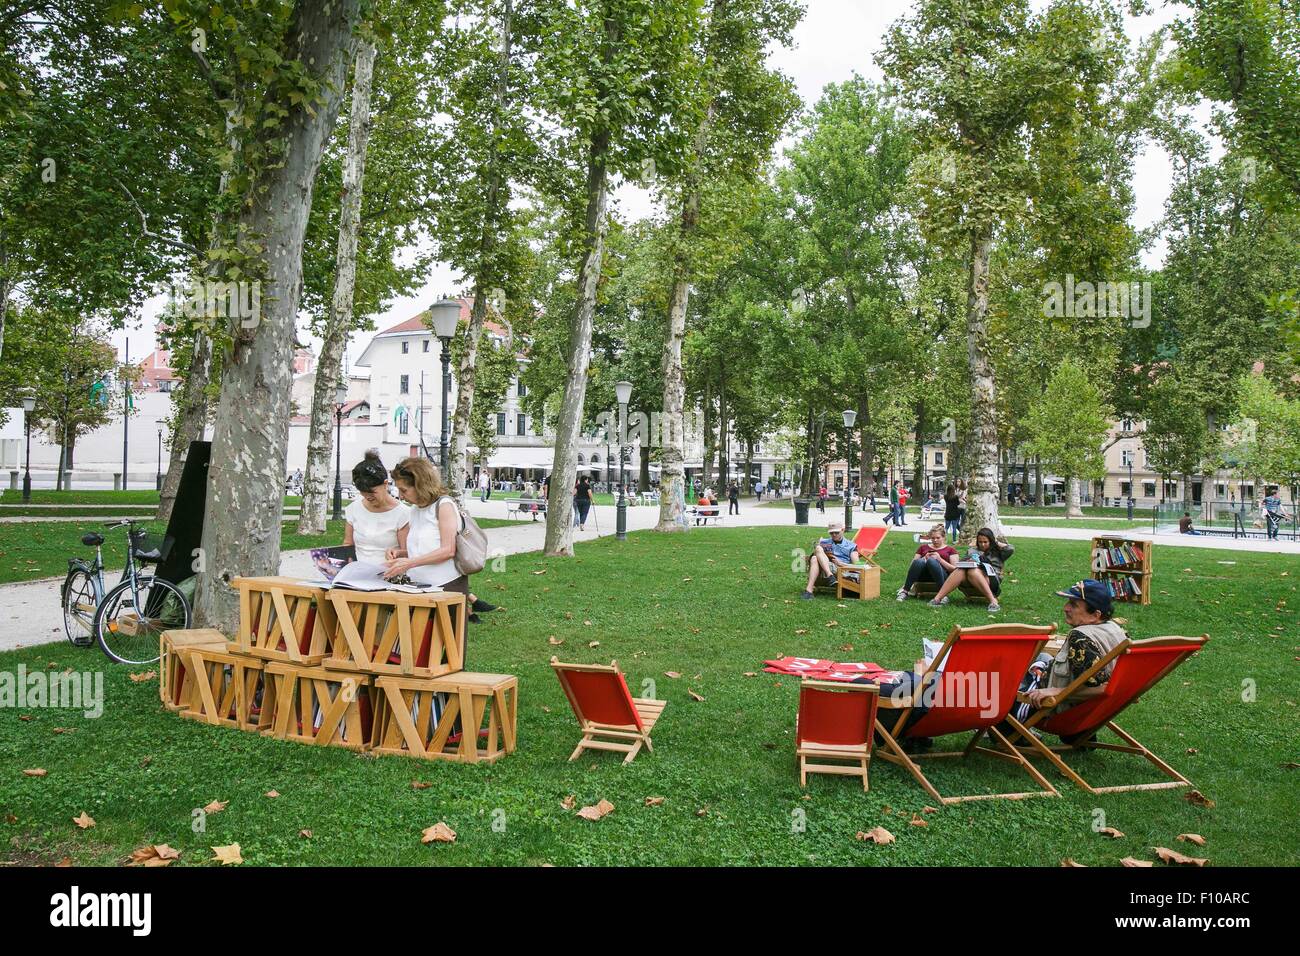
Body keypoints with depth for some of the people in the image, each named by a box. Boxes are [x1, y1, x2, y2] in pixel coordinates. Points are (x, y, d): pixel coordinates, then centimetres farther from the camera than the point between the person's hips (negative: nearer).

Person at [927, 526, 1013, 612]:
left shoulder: (997, 552, 20)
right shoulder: (973, 551, 30)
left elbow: (1011, 550, 1)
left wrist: (997, 543, 12)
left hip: (992, 581, -3)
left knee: (973, 571, -35)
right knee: (961, 571, -31)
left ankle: (993, 601, -48)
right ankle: (937, 598, -44)